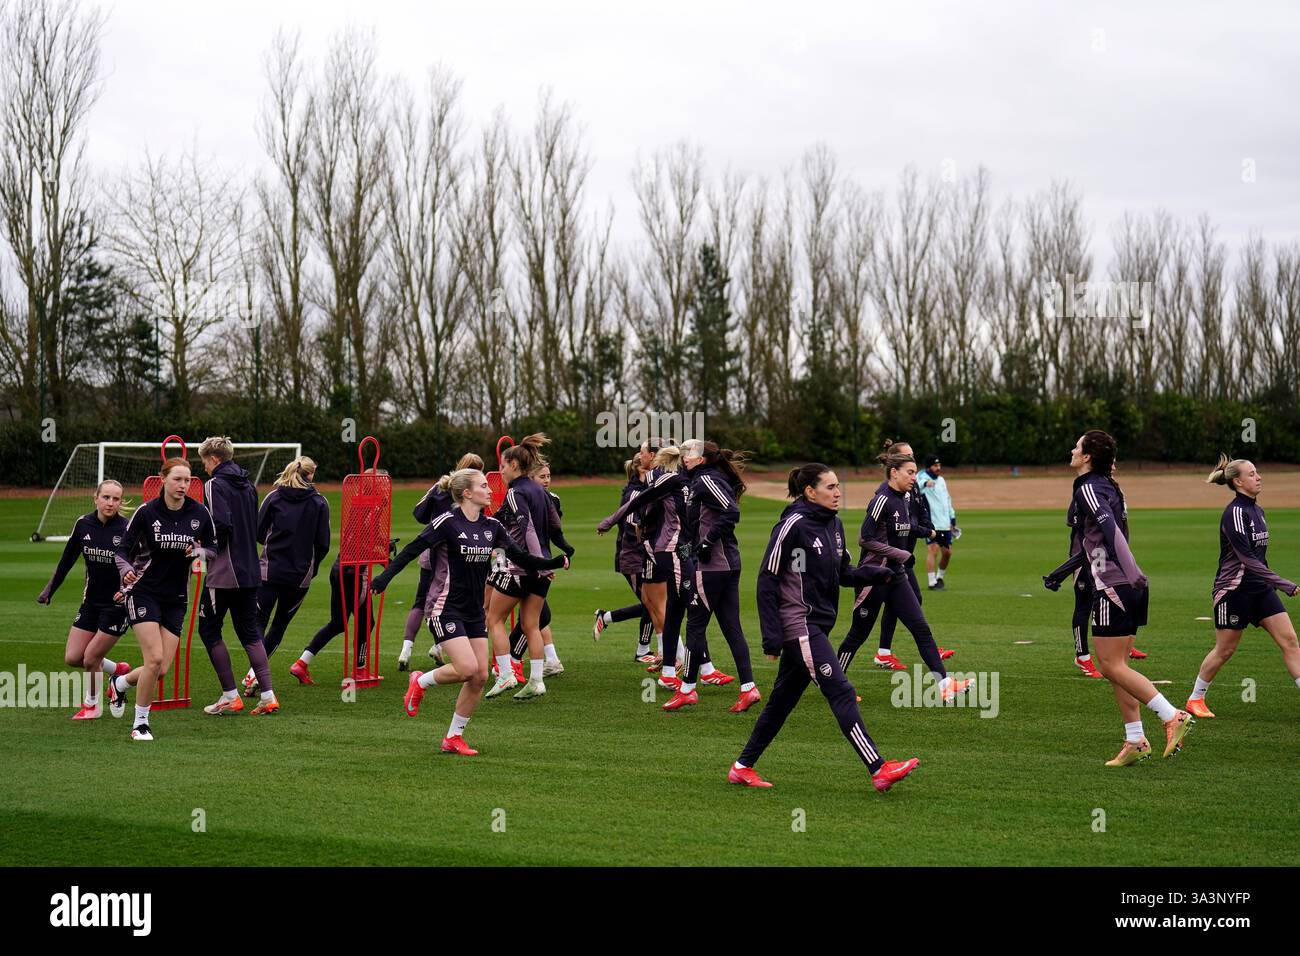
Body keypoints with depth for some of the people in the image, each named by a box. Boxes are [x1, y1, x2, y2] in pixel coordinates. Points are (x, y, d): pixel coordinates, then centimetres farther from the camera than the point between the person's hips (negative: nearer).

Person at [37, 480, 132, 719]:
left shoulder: (126, 529, -16)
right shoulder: (83, 524, -3)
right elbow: (67, 558, 10)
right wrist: (50, 588, 13)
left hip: (118, 603, -5)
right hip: (91, 601, 5)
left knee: (90, 659, -4)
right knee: (72, 658, 3)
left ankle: (92, 705, 22)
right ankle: (117, 670, 29)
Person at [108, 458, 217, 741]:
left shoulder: (200, 513, -2)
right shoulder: (146, 512, -9)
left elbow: (213, 548, 8)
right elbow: (122, 550, -4)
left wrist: (199, 552, -14)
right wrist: (126, 569, -25)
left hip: (176, 598, 4)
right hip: (144, 592, -4)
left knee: (162, 670, -1)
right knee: (154, 659, -17)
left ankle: (120, 682, 31)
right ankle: (140, 723, 2)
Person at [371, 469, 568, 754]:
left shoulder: (492, 526, 6)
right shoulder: (447, 522, -13)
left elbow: (521, 558, 8)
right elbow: (413, 549, -15)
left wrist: (555, 562, -4)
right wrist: (385, 577, -25)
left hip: (474, 611, 7)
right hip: (445, 609, -7)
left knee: (480, 676, 1)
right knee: (468, 669, -18)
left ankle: (454, 737, 14)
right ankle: (420, 682, 11)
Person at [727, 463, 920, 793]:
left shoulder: (834, 524, 10)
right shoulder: (793, 526, -14)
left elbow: (844, 574, 18)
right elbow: (767, 581, -13)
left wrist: (882, 573, 0)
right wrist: (772, 637, -16)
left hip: (818, 626, 9)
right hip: (799, 626, -9)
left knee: (783, 700, 13)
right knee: (841, 693, -12)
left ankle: (742, 767, 24)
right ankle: (879, 770, -13)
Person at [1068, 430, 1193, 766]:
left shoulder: (1088, 489, -11)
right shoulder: (1108, 487, 17)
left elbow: (1111, 529, -25)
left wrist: (1130, 573, -34)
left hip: (1113, 587, -9)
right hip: (1131, 586, 9)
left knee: (1111, 666, -4)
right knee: (1117, 666, 12)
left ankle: (1173, 716, -7)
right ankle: (1135, 742, 12)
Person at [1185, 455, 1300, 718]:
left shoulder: (1257, 510, 10)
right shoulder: (1235, 513, -18)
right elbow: (1247, 558, -24)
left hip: (1260, 588, 8)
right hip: (1234, 590, -8)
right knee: (1224, 650, 3)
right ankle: (1195, 699, 22)